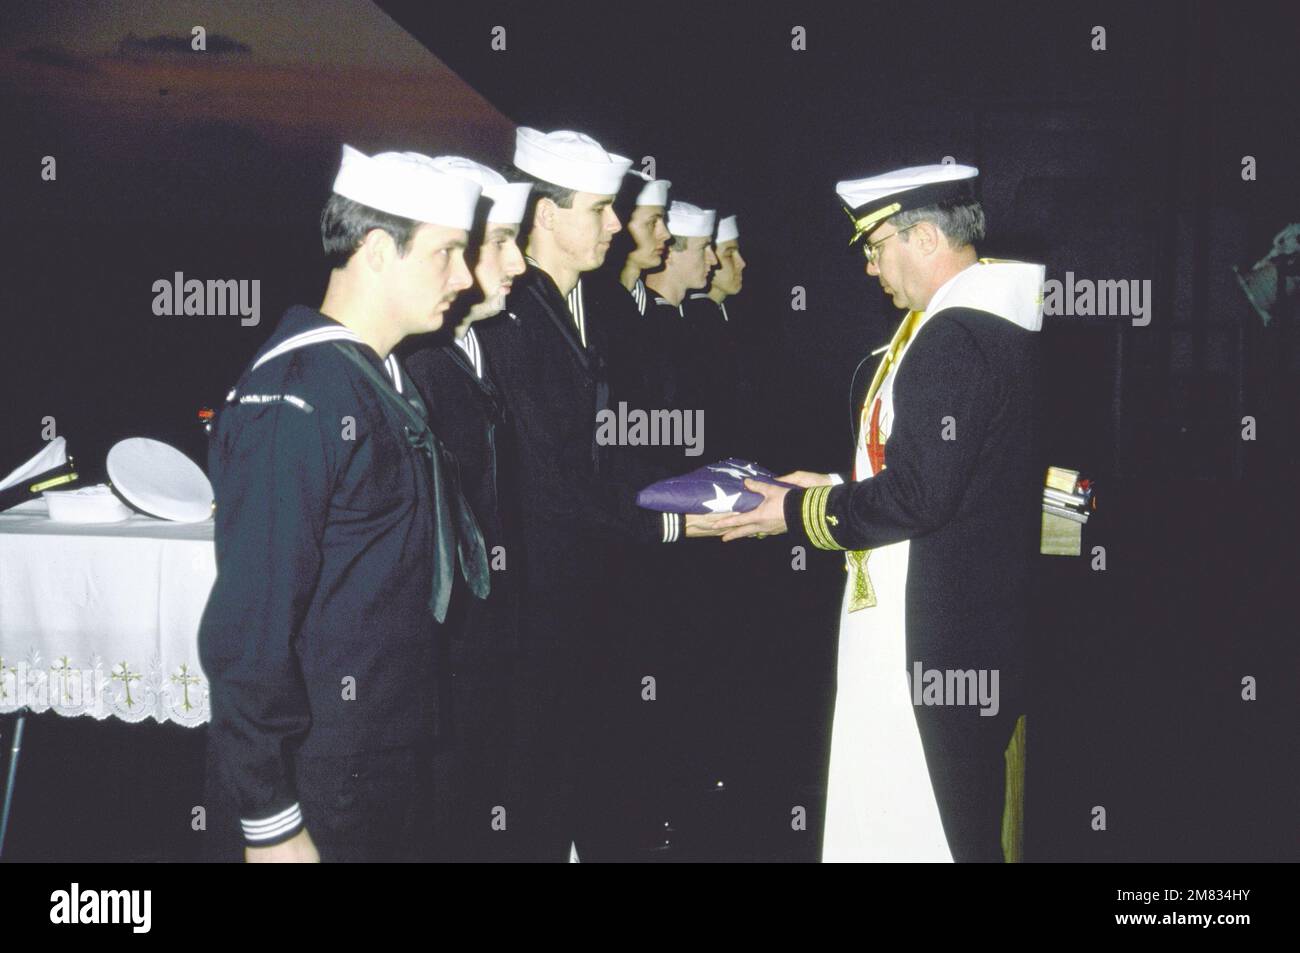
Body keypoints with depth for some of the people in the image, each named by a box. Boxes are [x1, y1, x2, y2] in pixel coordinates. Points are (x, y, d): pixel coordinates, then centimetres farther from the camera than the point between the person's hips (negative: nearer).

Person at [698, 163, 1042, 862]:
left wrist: (801, 512, -10)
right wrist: (837, 490, 15)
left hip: (933, 636, -10)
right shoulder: (992, 322, 13)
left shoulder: (953, 337, -19)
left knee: (921, 827, -2)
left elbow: (919, 497, -22)